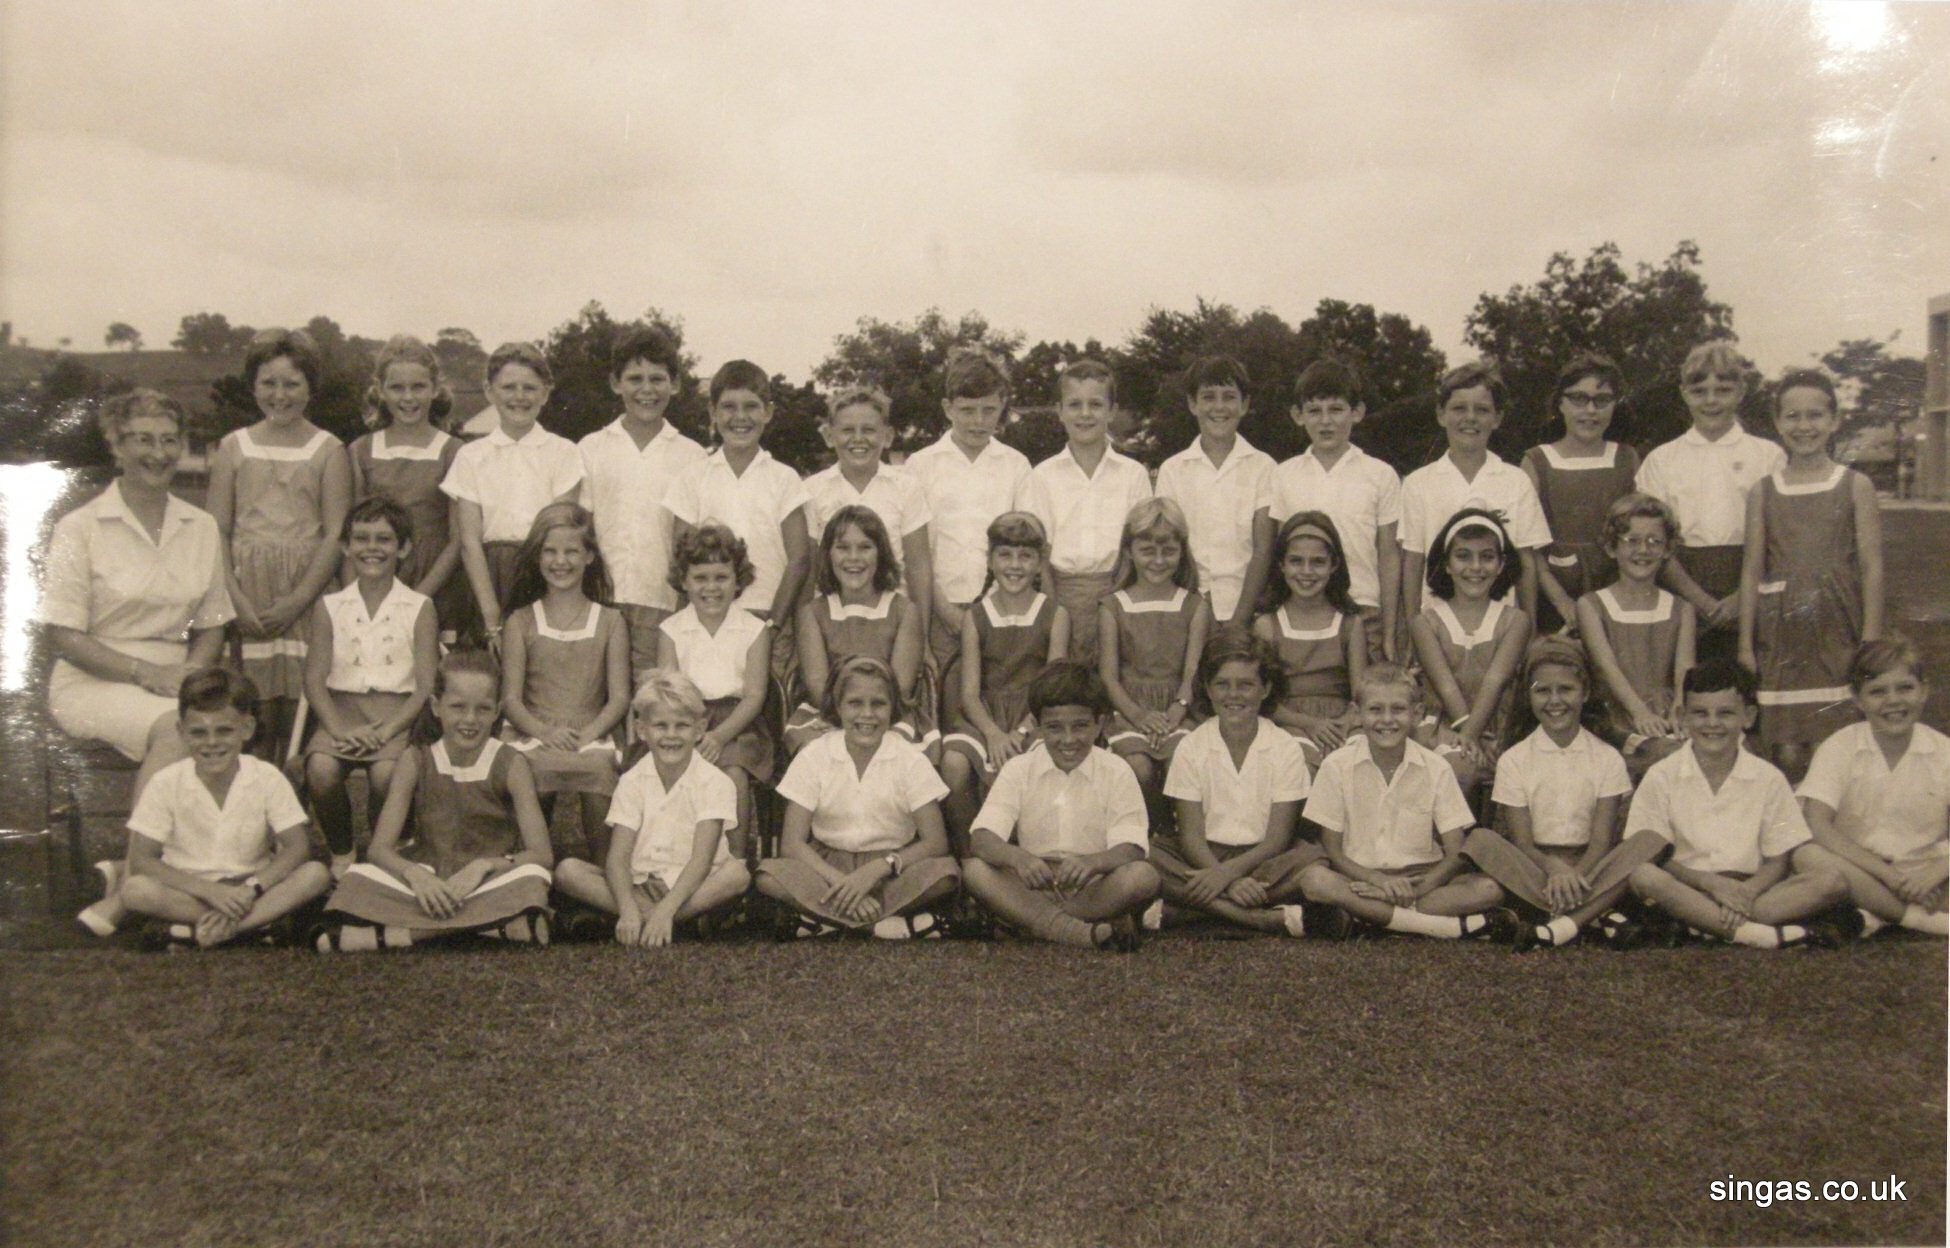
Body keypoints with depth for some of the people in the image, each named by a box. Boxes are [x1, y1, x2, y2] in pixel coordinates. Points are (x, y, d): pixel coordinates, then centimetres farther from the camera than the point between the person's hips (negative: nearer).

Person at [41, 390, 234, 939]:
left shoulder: (201, 528, 12)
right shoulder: (80, 528, -1)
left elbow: (212, 626, 15)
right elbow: (63, 635, -6)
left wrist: (191, 675, -7)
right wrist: (145, 673, -18)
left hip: (171, 677, 4)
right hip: (90, 681, -4)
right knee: (176, 728, -35)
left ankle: (128, 874, -19)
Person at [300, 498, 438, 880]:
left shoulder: (418, 608, 5)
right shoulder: (329, 607, 11)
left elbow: (426, 685, -2)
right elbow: (314, 679, 3)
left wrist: (386, 730, -16)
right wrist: (338, 729, -14)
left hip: (397, 712, -2)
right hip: (341, 708, 2)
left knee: (386, 772, -32)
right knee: (320, 770, -29)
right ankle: (341, 854, 0)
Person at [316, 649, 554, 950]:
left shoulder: (509, 764, -3)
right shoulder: (416, 761, 2)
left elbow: (542, 854, -9)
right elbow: (379, 848, -5)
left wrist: (484, 865, -25)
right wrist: (414, 874, -25)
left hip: (489, 884, -1)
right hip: (427, 884, 1)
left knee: (531, 879, -35)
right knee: (359, 877, -25)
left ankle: (395, 933, -27)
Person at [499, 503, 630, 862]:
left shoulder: (610, 622, 13)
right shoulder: (521, 621, 13)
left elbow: (620, 697, 5)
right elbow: (511, 699, 4)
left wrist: (587, 734, -13)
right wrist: (545, 732, -14)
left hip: (592, 738, 0)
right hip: (532, 737, 0)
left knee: (599, 766, -34)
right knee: (535, 769, -34)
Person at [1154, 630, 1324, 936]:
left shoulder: (1286, 749, -1)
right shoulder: (1191, 748, 0)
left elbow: (1278, 838, -6)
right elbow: (1191, 835, -7)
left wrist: (1228, 872, -22)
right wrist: (1231, 883, -25)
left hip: (1262, 859, 0)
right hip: (1205, 858, 0)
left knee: (1314, 857, -31)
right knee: (1146, 856, -29)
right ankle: (1270, 918, -34)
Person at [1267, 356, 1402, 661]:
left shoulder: (1381, 476, 2)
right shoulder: (1284, 475, 7)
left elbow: (1389, 557, 4)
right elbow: (1278, 553, 10)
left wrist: (1389, 633, 2)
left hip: (1363, 613, -1)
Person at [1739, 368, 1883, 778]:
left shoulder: (1856, 486, 3)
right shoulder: (1763, 491, 8)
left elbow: (1872, 566, 1)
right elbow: (1752, 570, 8)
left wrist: (1871, 641, -5)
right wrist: (1746, 642, 5)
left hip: (1837, 627, -1)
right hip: (1781, 633, 1)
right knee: (1786, 755, 1)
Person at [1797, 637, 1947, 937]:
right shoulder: (1839, 749, -4)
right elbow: (1815, 825, -18)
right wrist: (1889, 874, -22)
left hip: (1922, 881, 1)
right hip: (1862, 876, -1)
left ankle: (1875, 919, -22)